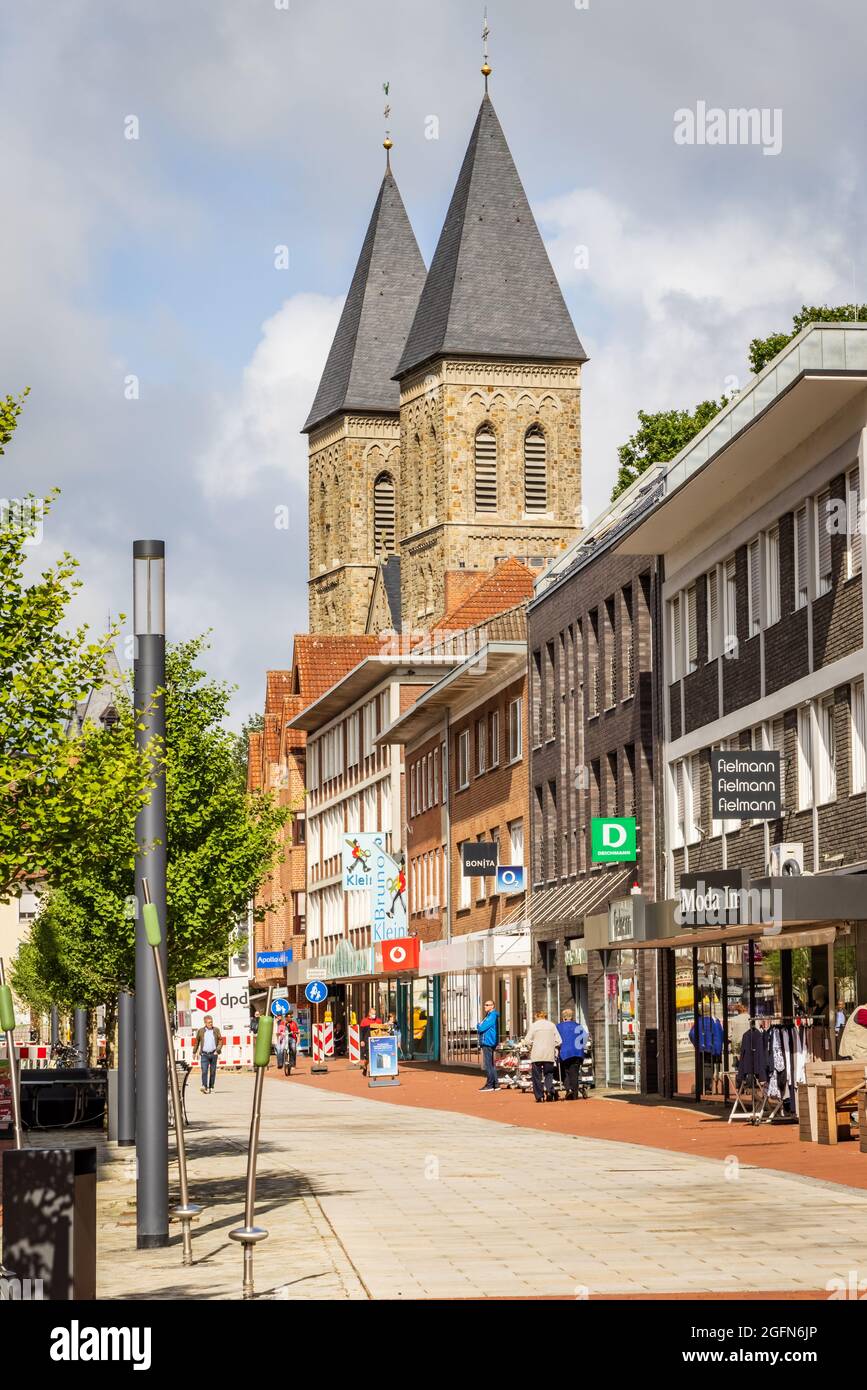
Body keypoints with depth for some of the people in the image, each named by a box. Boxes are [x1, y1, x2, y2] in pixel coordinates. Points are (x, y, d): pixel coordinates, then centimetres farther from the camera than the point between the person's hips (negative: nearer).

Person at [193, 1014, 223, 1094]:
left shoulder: (216, 1030, 4)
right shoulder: (201, 1031, 3)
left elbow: (220, 1041, 3)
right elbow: (197, 1042, 13)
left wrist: (217, 1050, -11)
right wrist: (194, 1052, 17)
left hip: (213, 1054, 1)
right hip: (204, 1054, -1)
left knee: (213, 1071, 6)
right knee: (204, 1071, -14)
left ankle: (211, 1087, 15)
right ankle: (204, 1087, -21)